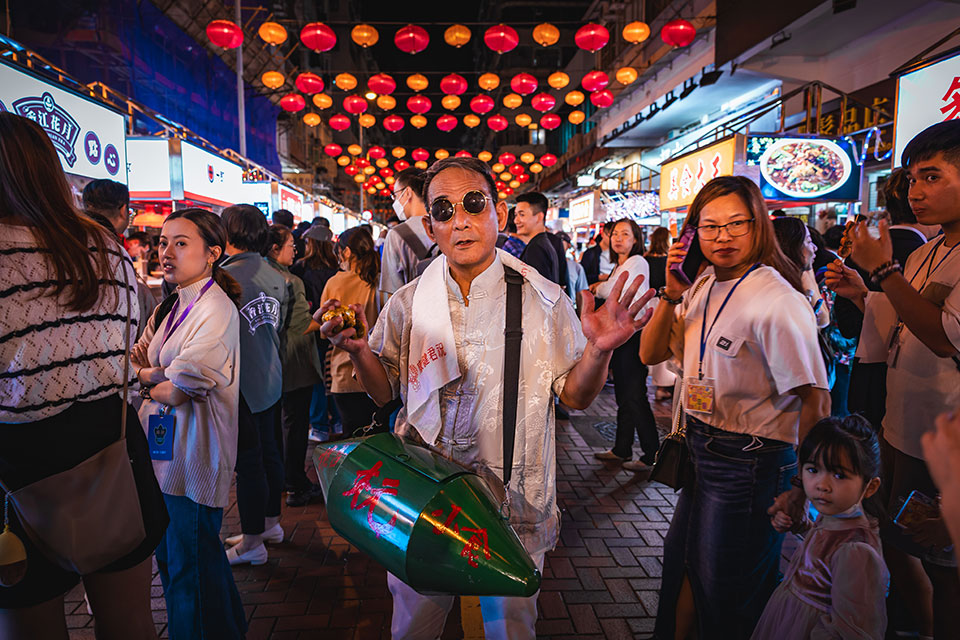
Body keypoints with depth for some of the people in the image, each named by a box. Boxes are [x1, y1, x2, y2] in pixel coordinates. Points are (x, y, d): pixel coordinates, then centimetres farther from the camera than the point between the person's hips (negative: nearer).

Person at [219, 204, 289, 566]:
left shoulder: (224, 277, -19)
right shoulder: (276, 277, 4)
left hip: (240, 384, -7)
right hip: (270, 380, 8)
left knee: (248, 462, 2)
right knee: (269, 453, 18)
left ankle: (252, 543, 14)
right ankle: (270, 523, 34)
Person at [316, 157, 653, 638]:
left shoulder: (543, 301, -8)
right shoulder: (407, 305, -3)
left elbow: (576, 396, -4)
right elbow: (384, 391, 6)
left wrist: (599, 350, -23)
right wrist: (358, 351, -13)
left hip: (513, 508, -1)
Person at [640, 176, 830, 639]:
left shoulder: (778, 301, -21)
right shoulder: (703, 287, 3)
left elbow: (814, 399, -20)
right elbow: (651, 354, 5)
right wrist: (671, 295, -9)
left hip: (749, 463, -7)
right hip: (700, 448, 7)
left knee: (724, 594, 11)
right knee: (682, 564, 24)